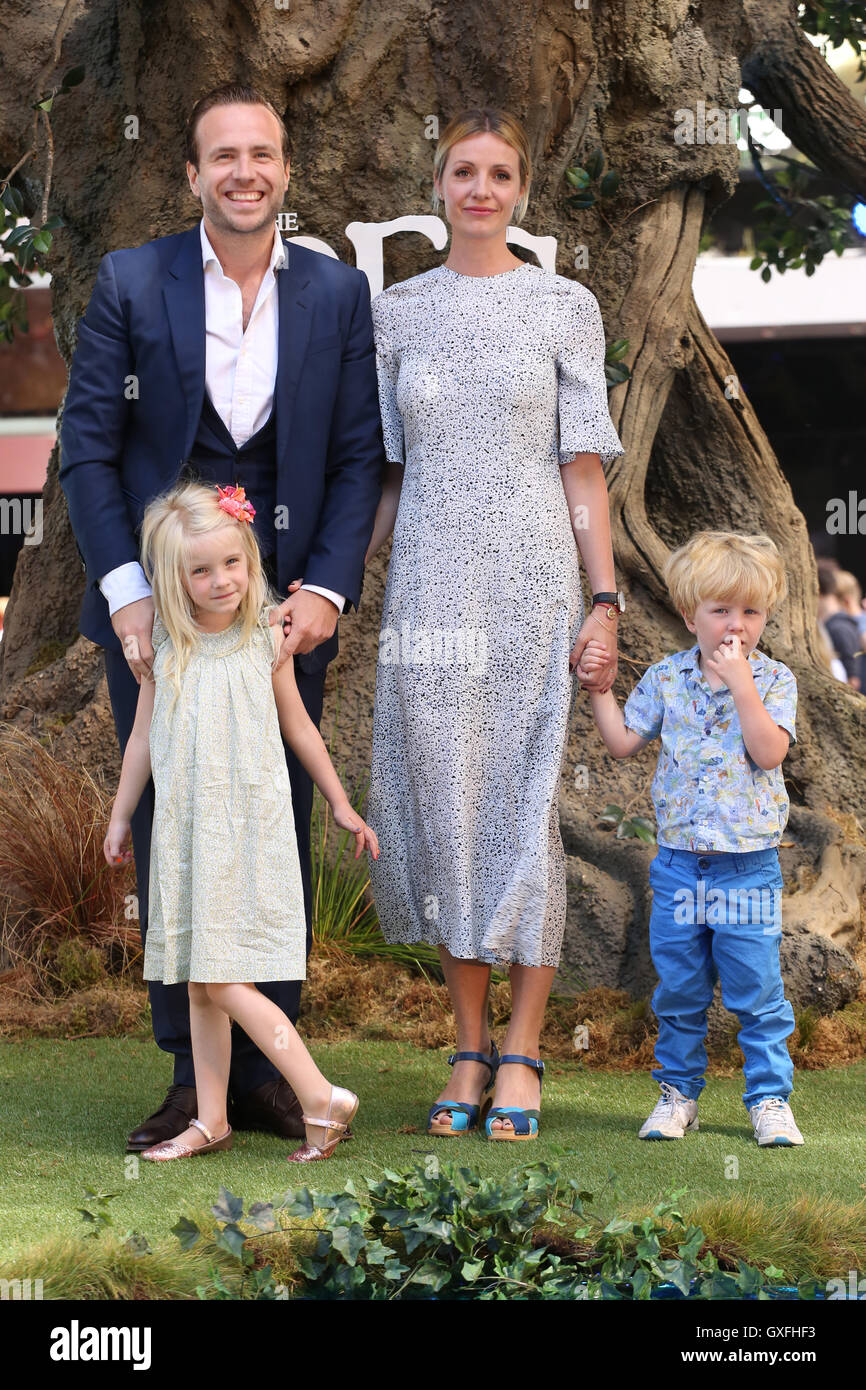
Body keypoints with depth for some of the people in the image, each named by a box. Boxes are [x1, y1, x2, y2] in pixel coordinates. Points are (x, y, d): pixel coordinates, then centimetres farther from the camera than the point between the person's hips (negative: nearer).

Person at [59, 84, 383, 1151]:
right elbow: (86, 448, -1)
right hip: (155, 601, -1)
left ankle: (268, 1069, 12)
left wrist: (326, 590, -9)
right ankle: (194, 1074, 9)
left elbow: (359, 457, 4)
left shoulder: (337, 294, 4)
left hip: (285, 603, 1)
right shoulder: (130, 283, 0)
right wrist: (128, 595, -11)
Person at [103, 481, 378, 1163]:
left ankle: (324, 1100, -5)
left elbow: (299, 727, 9)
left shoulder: (265, 641, -3)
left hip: (250, 829, -3)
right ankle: (211, 1122, 17)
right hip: (185, 832, 3)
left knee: (226, 982, -12)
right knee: (200, 985, 9)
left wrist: (341, 805, 15)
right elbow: (143, 737, 12)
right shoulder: (166, 650, 1)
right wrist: (120, 817, 17)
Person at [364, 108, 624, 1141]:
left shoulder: (565, 307, 3)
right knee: (441, 803, 3)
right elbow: (384, 471, 12)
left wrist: (605, 601, -4)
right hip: (429, 583, 2)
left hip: (532, 580, -2)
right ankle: (470, 1048, 13)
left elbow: (584, 468, 1)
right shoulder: (397, 312, 9)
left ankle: (521, 1055, 6)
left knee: (523, 803, -2)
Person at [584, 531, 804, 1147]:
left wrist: (740, 683, -21)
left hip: (749, 866, -3)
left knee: (757, 991, -1)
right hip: (679, 860, 3)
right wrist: (599, 687, 3)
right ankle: (678, 1092, 21)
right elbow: (624, 742, 8)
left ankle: (770, 1099, 10)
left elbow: (770, 751, -18)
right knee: (679, 990, 10)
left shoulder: (773, 679, -4)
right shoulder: (666, 678, 4)